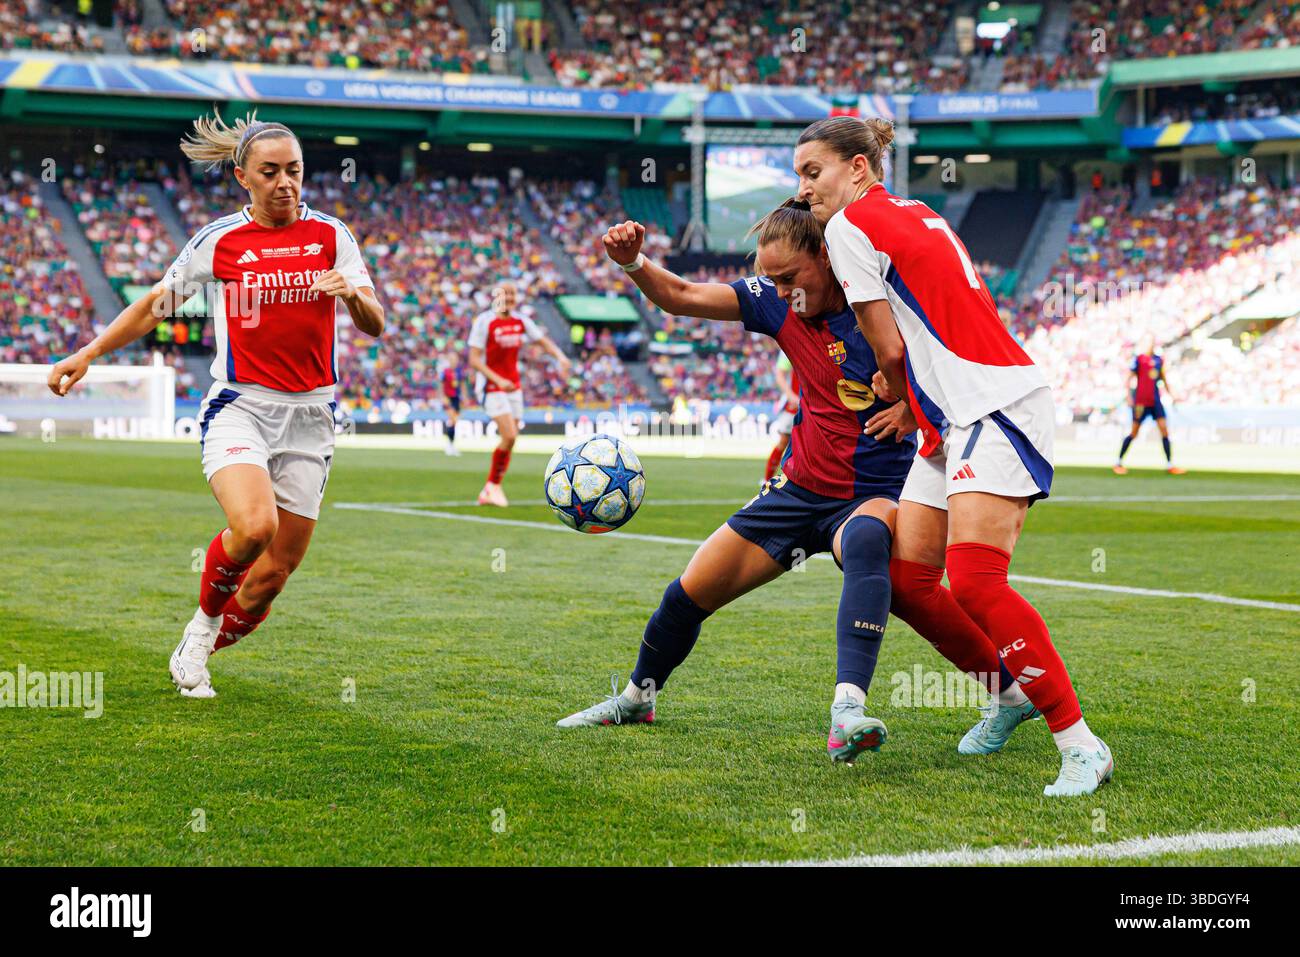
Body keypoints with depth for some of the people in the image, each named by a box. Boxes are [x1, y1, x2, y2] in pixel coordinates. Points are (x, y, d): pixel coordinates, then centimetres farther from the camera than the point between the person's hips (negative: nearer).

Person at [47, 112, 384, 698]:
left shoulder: (330, 236, 5)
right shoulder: (218, 241, 2)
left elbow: (374, 325, 1)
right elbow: (156, 305, 14)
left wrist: (352, 295, -21)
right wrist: (88, 353, 7)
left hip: (308, 417, 2)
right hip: (238, 408, -2)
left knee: (275, 572, 0)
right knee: (254, 527, -30)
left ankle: (196, 650, 28)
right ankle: (207, 615, 2)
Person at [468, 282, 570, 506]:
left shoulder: (521, 322, 6)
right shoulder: (485, 322, -11)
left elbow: (544, 341, 9)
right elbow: (474, 360, -14)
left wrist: (560, 356, -13)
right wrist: (498, 380, -25)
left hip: (513, 387, 6)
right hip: (492, 387, -6)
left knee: (509, 440, 4)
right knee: (509, 436, -19)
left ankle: (488, 492, 16)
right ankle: (494, 485, -1)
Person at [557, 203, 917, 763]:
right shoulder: (777, 303, -3)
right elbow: (679, 296, -2)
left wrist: (909, 406, -25)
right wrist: (633, 262, -21)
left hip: (876, 493, -5)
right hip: (802, 489, 5)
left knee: (864, 539, -42)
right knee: (692, 592, 8)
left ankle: (847, 709, -53)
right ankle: (638, 695, 38)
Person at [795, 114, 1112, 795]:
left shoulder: (850, 225, -6)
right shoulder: (914, 213, 21)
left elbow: (889, 348, -7)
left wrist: (895, 390, 12)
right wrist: (906, 396, 12)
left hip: (997, 410, -10)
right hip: (953, 420, 10)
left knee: (973, 582, -20)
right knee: (905, 579, 8)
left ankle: (1081, 744, -17)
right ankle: (1012, 691, 24)